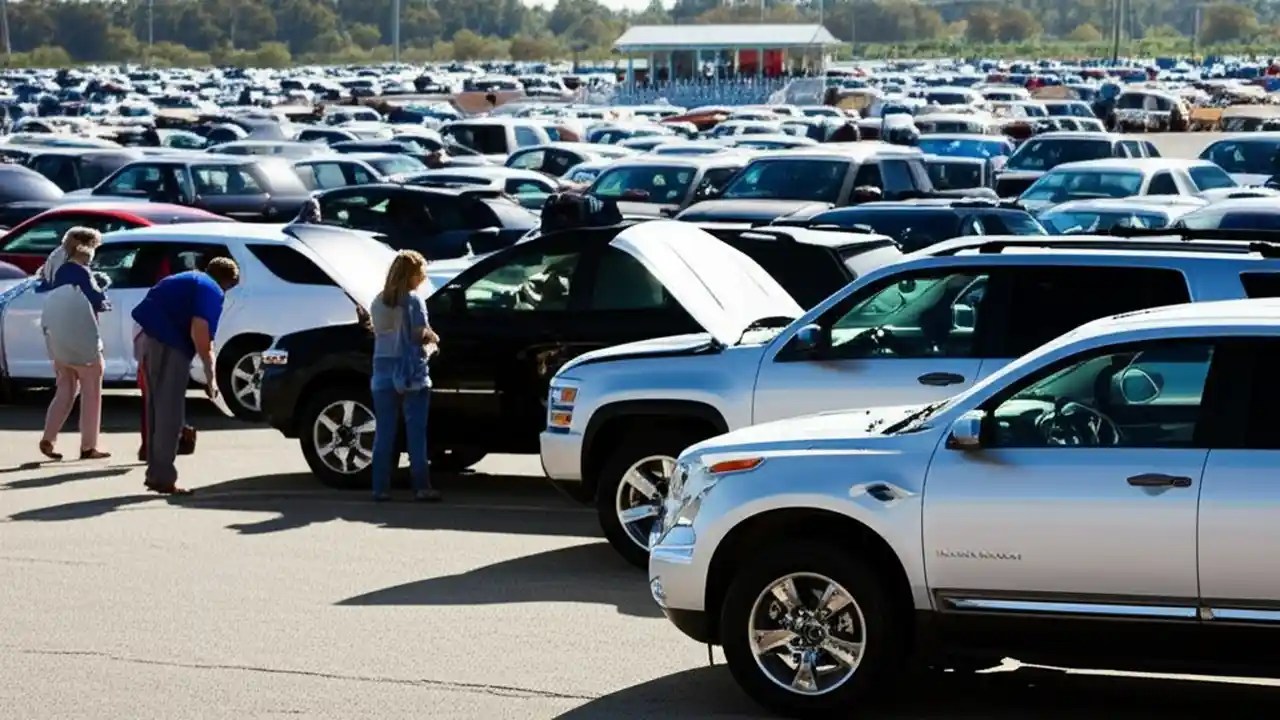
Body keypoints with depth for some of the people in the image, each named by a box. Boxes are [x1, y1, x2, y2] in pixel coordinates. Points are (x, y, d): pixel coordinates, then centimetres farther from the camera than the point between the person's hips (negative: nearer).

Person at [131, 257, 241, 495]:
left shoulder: (186, 279, 26)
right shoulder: (212, 290, -2)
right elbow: (199, 333, -14)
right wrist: (210, 376, -9)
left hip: (146, 337, 9)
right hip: (166, 343, -9)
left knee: (156, 408, 17)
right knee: (169, 412, -3)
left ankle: (155, 473, 21)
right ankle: (163, 478, -2)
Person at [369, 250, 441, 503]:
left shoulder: (378, 302, 11)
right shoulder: (414, 299, -7)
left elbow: (377, 332, 14)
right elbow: (421, 333, -13)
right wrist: (434, 338, 10)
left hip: (384, 371, 5)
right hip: (411, 372, -5)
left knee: (384, 432, 5)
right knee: (416, 431, -3)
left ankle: (380, 487, 3)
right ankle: (421, 487, -5)